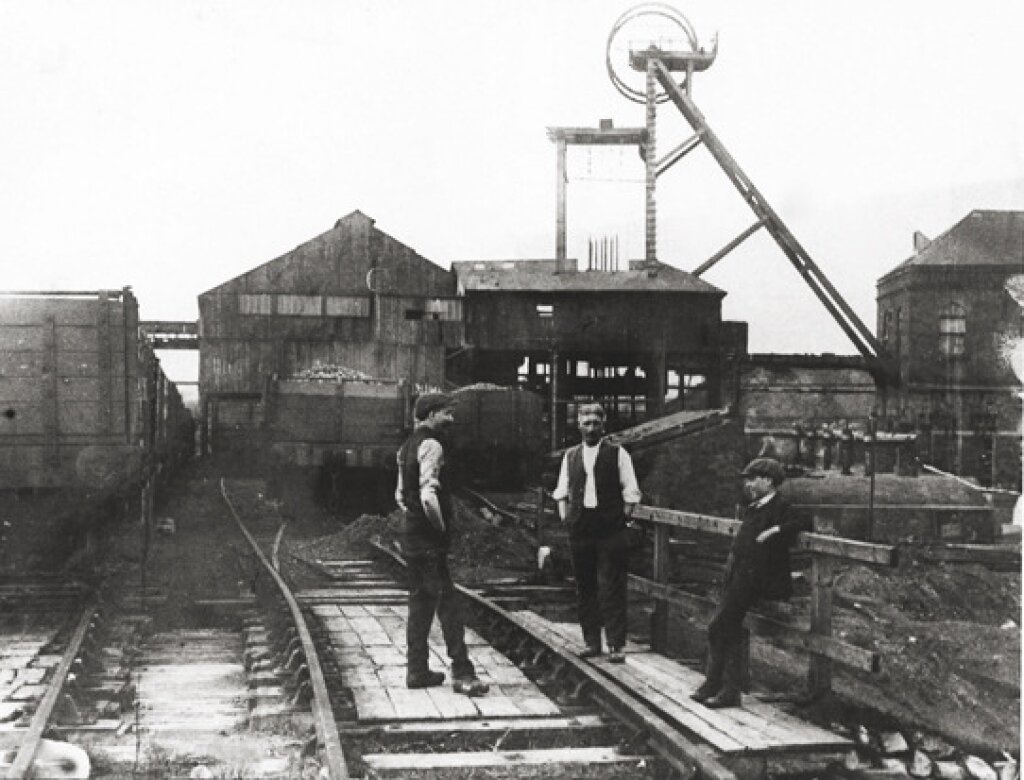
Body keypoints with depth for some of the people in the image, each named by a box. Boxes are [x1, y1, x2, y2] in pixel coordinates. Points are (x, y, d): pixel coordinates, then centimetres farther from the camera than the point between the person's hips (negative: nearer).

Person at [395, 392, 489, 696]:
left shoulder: (407, 446, 14)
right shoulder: (431, 445, -16)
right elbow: (429, 497, -26)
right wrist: (442, 528, -14)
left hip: (412, 537, 10)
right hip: (429, 543, -10)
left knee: (420, 603, 15)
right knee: (448, 606, -6)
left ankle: (416, 671, 19)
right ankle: (462, 674, -4)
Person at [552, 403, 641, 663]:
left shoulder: (617, 454, 2)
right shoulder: (570, 456, 12)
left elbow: (630, 493, 2)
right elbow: (562, 491, 18)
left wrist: (622, 519, -6)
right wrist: (564, 516, 7)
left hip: (610, 531, -4)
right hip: (579, 530, 4)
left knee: (612, 589, -5)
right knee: (585, 588, 9)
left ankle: (616, 645, -1)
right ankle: (591, 642, 18)